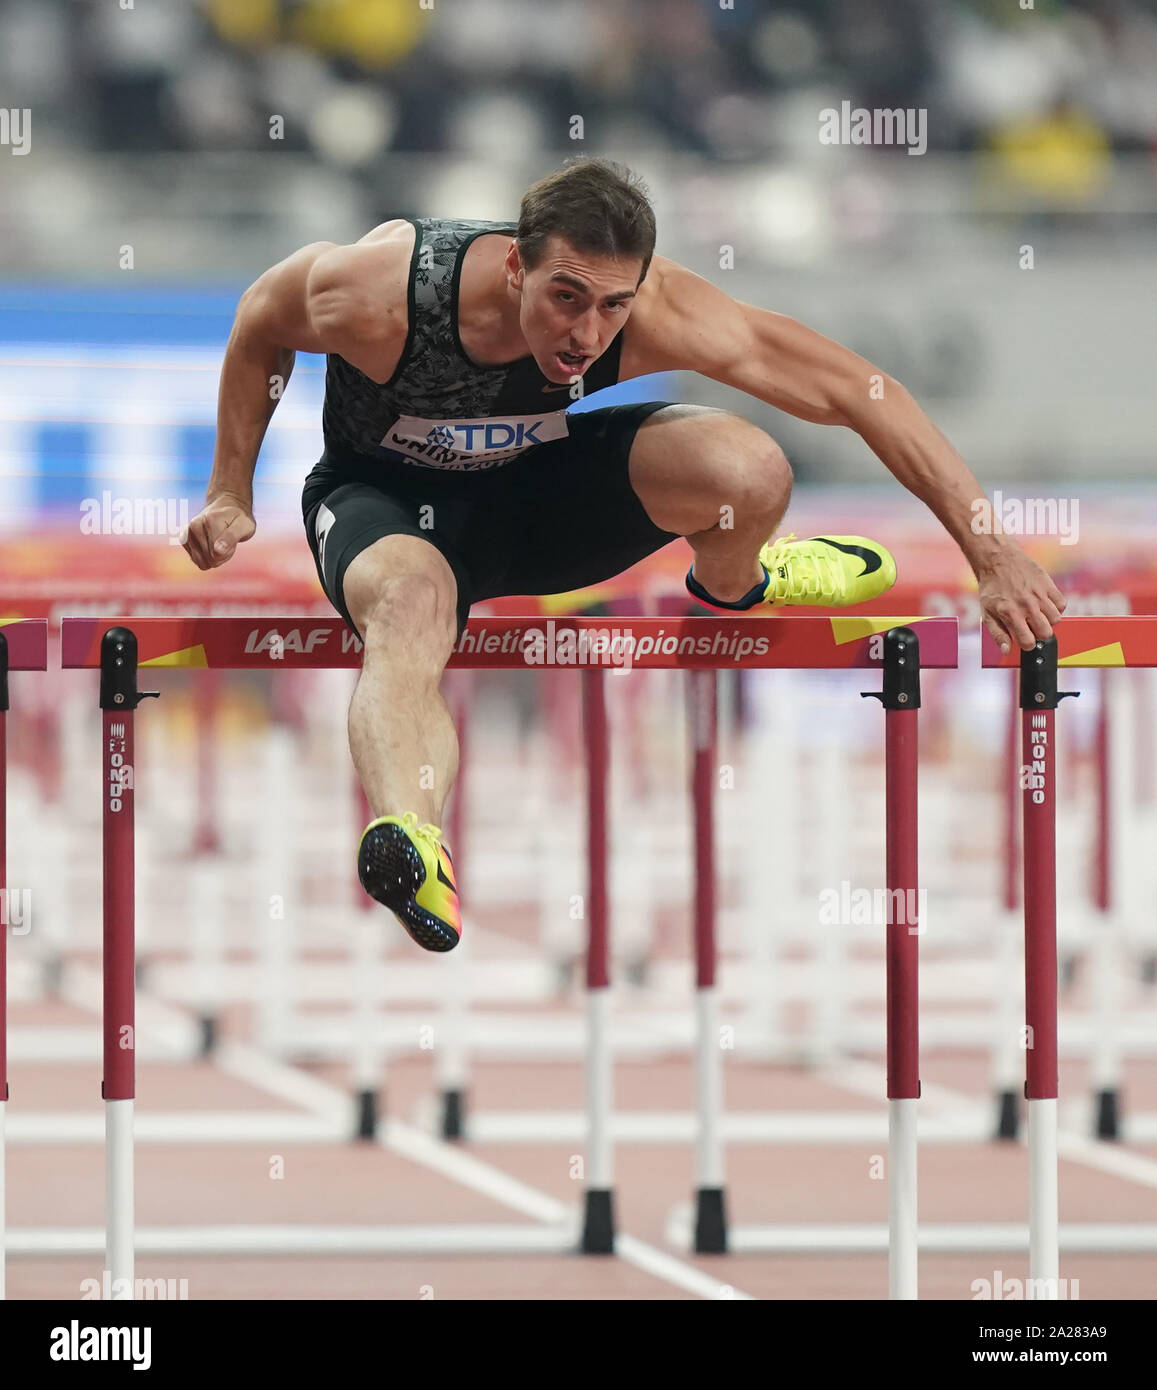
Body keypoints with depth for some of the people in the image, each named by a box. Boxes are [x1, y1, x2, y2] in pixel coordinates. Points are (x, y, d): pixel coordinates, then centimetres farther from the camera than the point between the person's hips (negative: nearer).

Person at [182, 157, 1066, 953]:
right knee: (410, 604, -40)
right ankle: (406, 838, -68)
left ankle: (729, 586, 14)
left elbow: (860, 392, -25)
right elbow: (262, 319, -8)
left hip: (545, 478, 3)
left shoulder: (651, 311, -29)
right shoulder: (378, 292, -33)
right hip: (388, 497, -3)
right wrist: (230, 496, -4)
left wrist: (994, 556, -26)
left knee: (751, 474, -24)